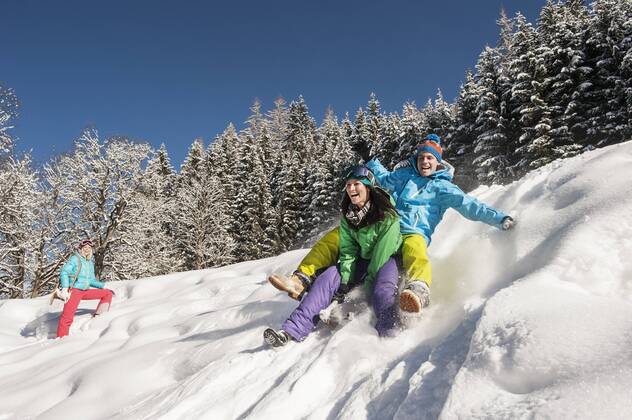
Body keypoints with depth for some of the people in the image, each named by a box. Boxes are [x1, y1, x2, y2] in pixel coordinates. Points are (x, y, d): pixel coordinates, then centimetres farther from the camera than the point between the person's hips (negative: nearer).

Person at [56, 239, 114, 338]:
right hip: (74, 291, -7)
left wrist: (103, 286, 16)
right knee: (67, 317, -16)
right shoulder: (75, 258, 0)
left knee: (108, 293, 4)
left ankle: (99, 316, -1)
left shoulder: (90, 263, 19)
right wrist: (65, 288, -23)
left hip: (86, 291, 7)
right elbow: (64, 272, -11)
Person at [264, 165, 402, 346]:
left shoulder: (387, 215, -21)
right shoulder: (348, 215, -2)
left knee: (383, 292, -37)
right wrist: (345, 280, -16)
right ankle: (292, 330, -27)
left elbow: (382, 252, -23)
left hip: (387, 259, -4)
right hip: (362, 259, 5)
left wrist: (369, 279, -22)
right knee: (328, 277, -17)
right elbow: (348, 250, -5)